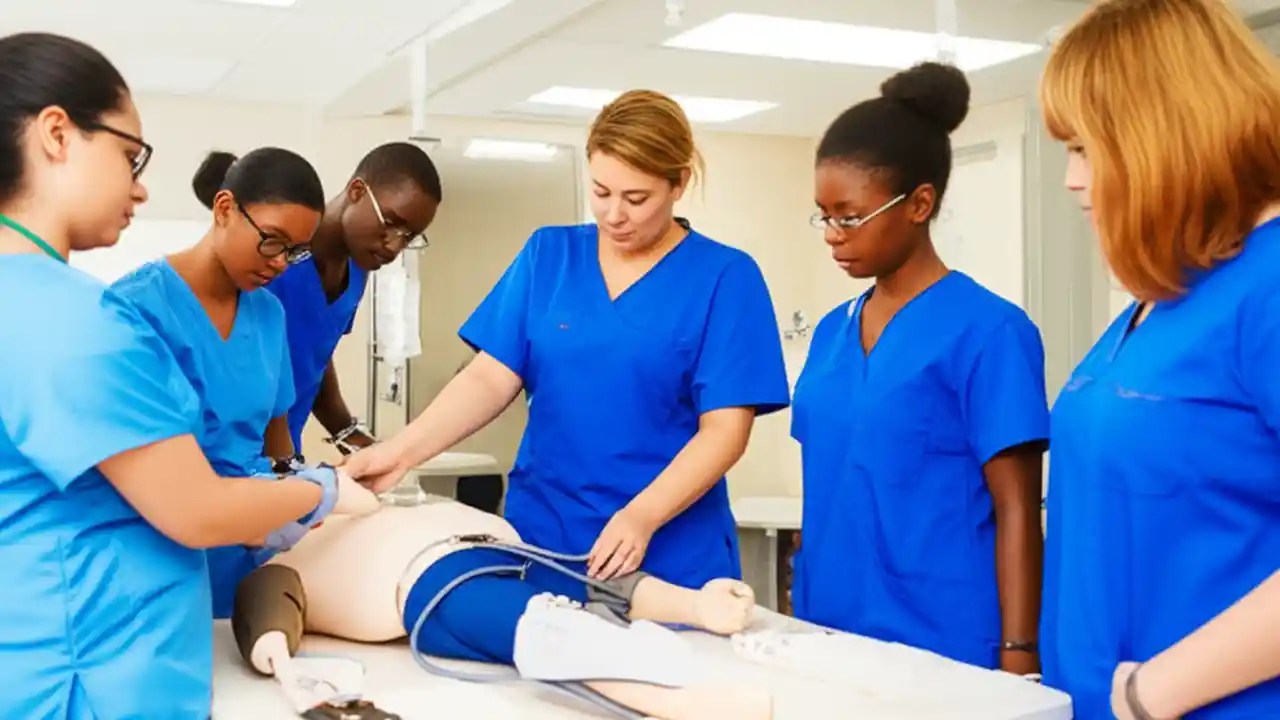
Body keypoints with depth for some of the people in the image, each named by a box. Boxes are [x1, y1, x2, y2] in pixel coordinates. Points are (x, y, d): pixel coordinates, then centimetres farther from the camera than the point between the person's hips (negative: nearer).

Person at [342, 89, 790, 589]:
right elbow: (490, 379, 0)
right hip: (539, 539, 3)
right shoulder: (548, 254, 5)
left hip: (669, 556, -2)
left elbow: (724, 429, -10)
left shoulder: (724, 277, -5)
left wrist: (641, 518, -23)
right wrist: (403, 450, -14)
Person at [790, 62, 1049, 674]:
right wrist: (801, 613, 13)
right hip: (827, 635, 6)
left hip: (940, 651, -6)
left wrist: (1017, 660, -13)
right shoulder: (831, 332, 7)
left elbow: (1016, 513, -11)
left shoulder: (988, 332, -11)